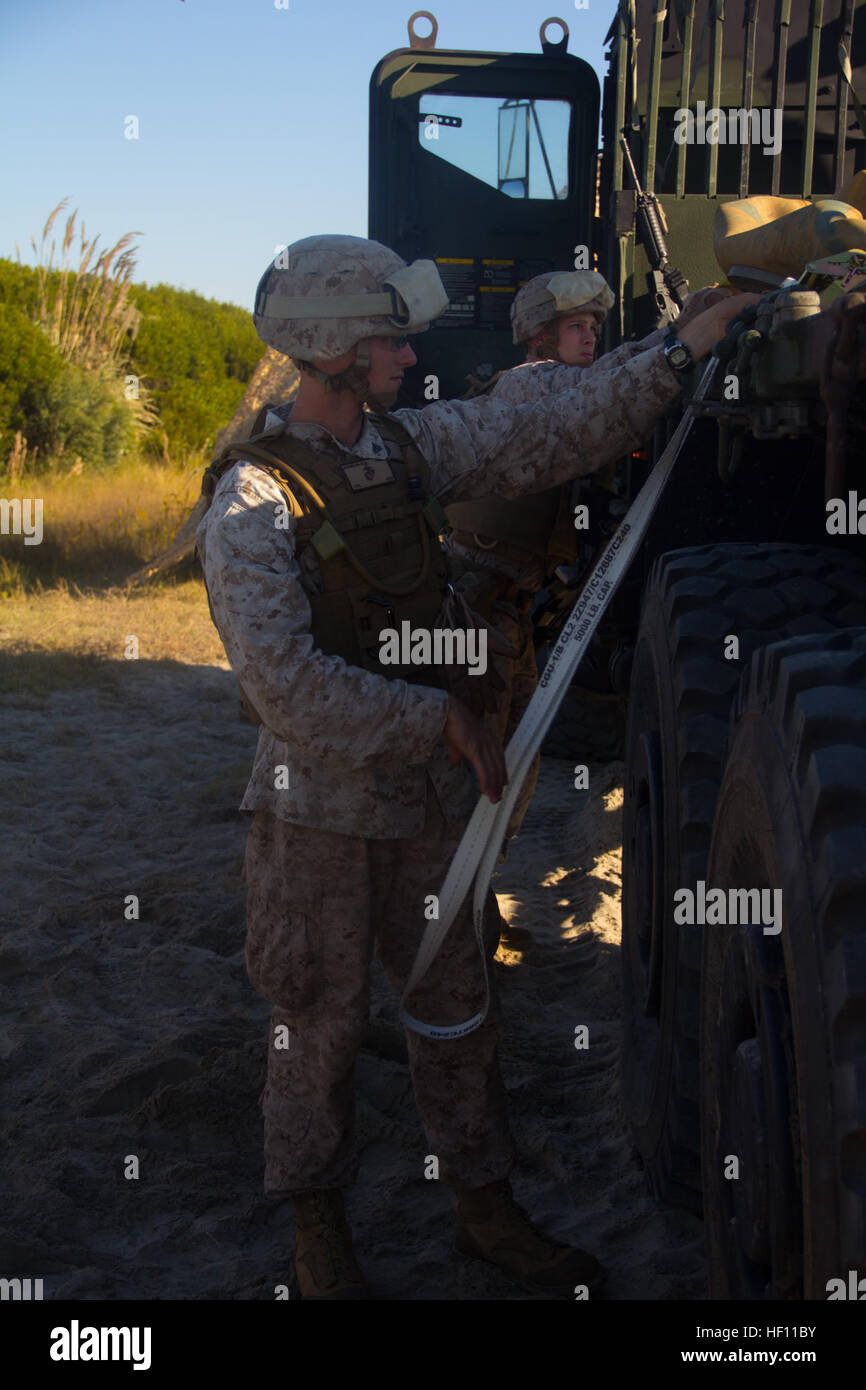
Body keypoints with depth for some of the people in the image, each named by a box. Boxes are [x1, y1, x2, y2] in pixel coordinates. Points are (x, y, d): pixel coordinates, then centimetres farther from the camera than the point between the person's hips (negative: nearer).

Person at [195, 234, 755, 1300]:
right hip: (322, 805, -6)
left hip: (429, 790, 6)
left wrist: (682, 353, -1)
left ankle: (486, 1211, 32)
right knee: (320, 1024, 10)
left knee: (457, 1005, 15)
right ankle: (317, 1230, 31)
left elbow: (551, 437, 4)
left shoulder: (415, 443, 1)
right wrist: (443, 719, -21)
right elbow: (285, 685, -27)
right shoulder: (252, 502, -20)